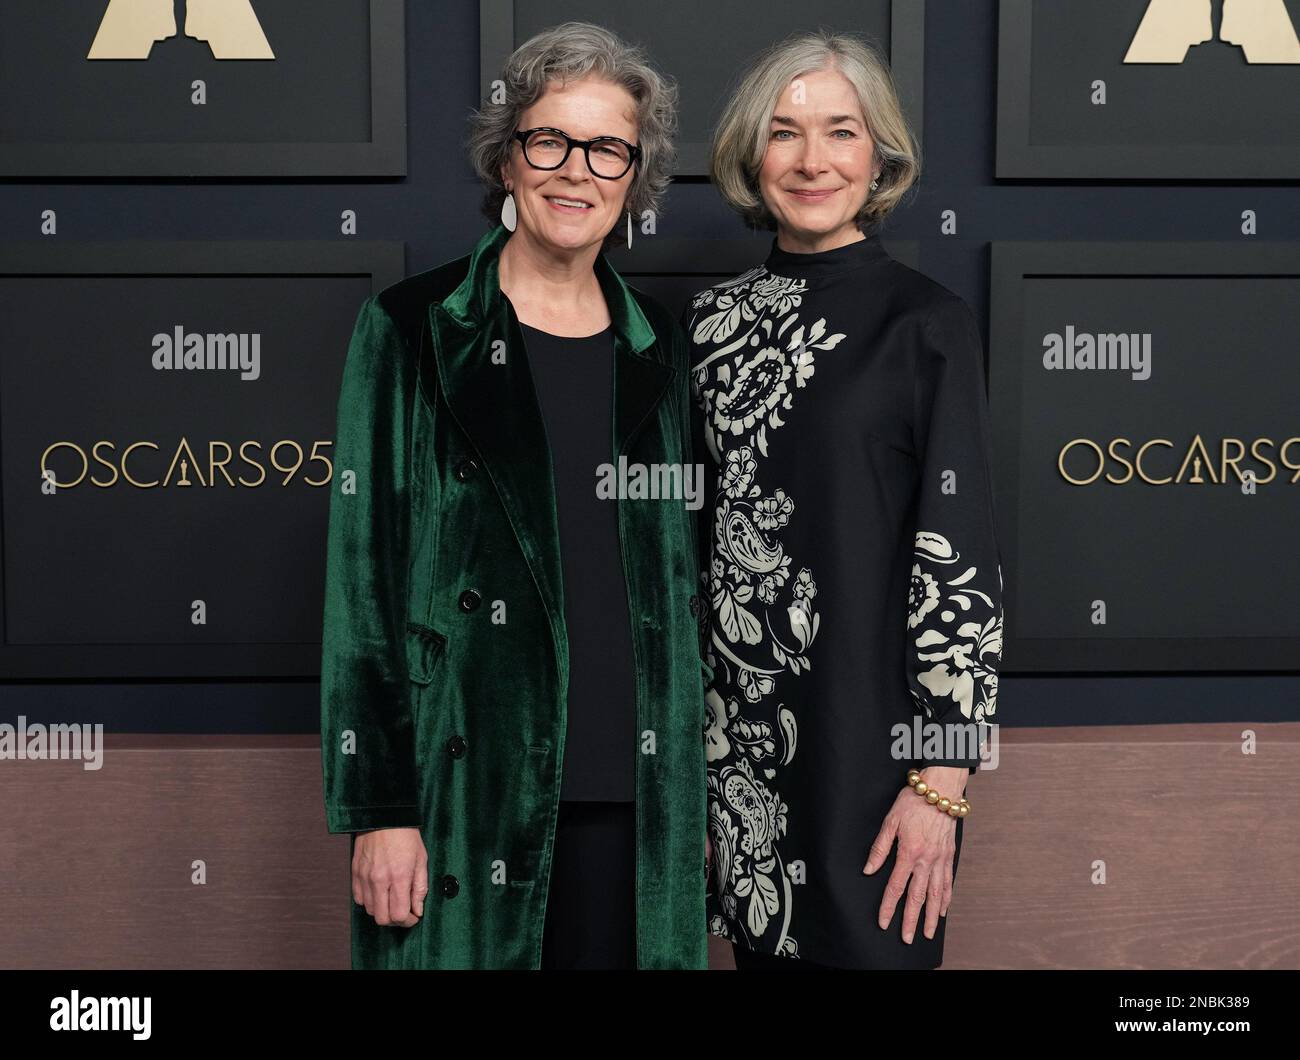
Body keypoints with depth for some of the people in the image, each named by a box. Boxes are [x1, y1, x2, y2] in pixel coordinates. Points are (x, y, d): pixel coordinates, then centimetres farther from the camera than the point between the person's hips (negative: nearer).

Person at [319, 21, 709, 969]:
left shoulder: (658, 346, 9)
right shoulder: (413, 330, -2)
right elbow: (365, 570, -4)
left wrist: (693, 782, 12)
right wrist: (379, 808, -8)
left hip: (632, 787, 4)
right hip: (472, 785, -3)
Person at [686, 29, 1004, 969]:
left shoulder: (926, 322, -8)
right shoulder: (713, 317, 6)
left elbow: (962, 558, -11)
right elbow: (695, 524, 11)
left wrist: (941, 780, -14)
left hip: (867, 728, -4)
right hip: (736, 730, 4)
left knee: (857, 942, 9)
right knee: (761, 945, 16)